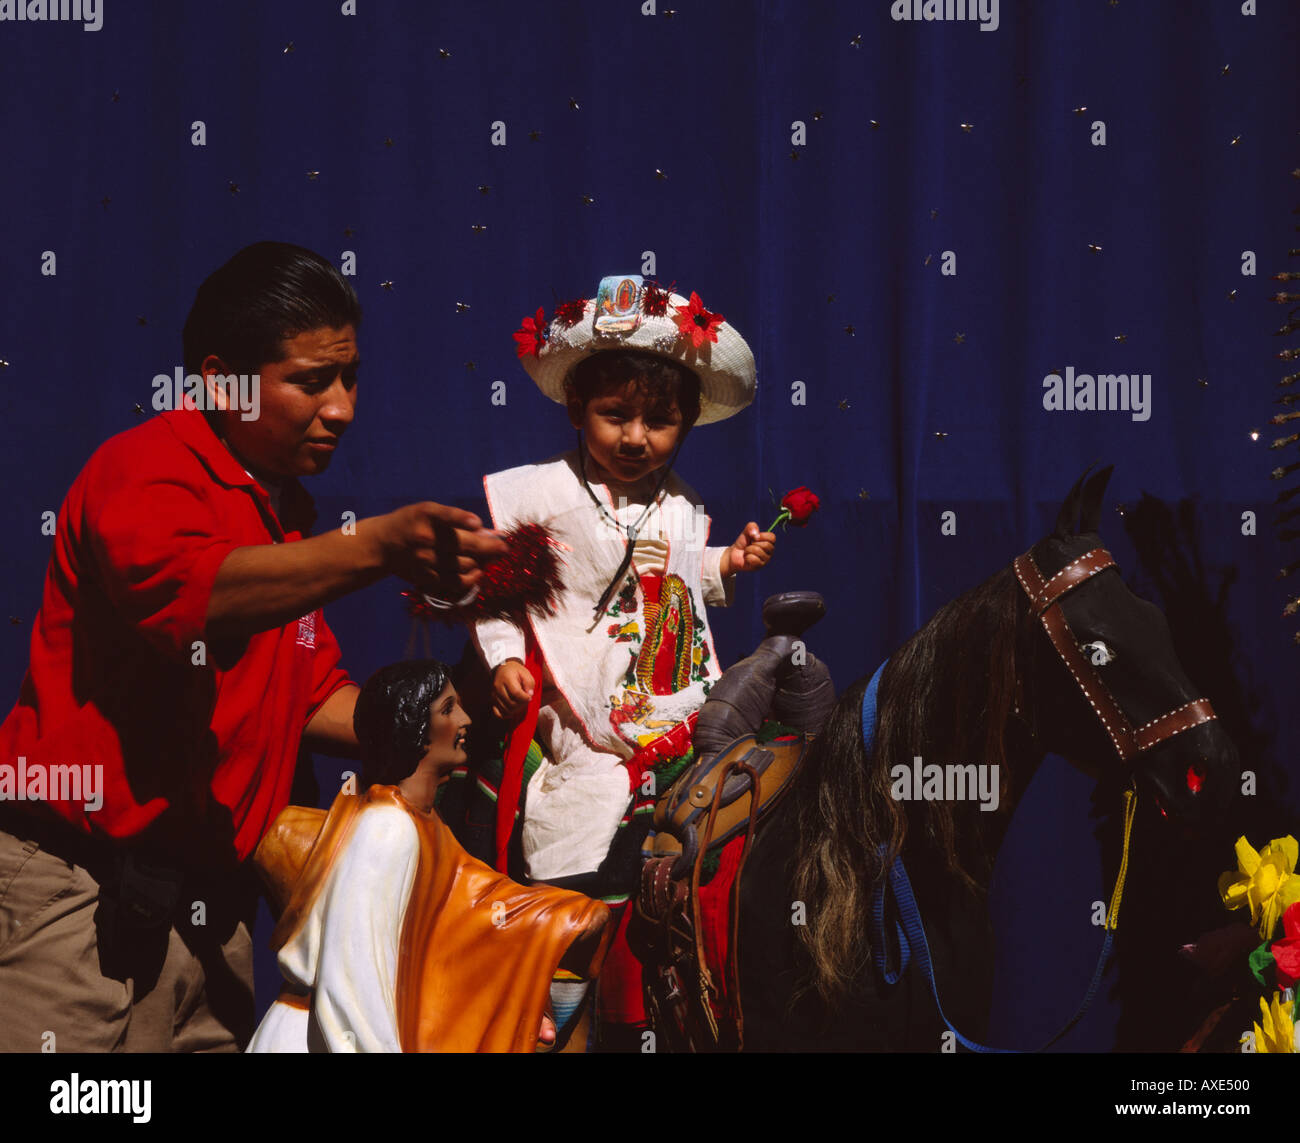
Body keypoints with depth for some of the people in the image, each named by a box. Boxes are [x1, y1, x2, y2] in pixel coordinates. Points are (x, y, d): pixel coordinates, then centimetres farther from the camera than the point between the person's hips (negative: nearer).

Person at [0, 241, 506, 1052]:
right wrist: (377, 548, -44)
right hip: (81, 891, -8)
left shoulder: (285, 511, 17)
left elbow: (315, 696, 20)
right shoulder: (148, 468, -10)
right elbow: (185, 594, -32)